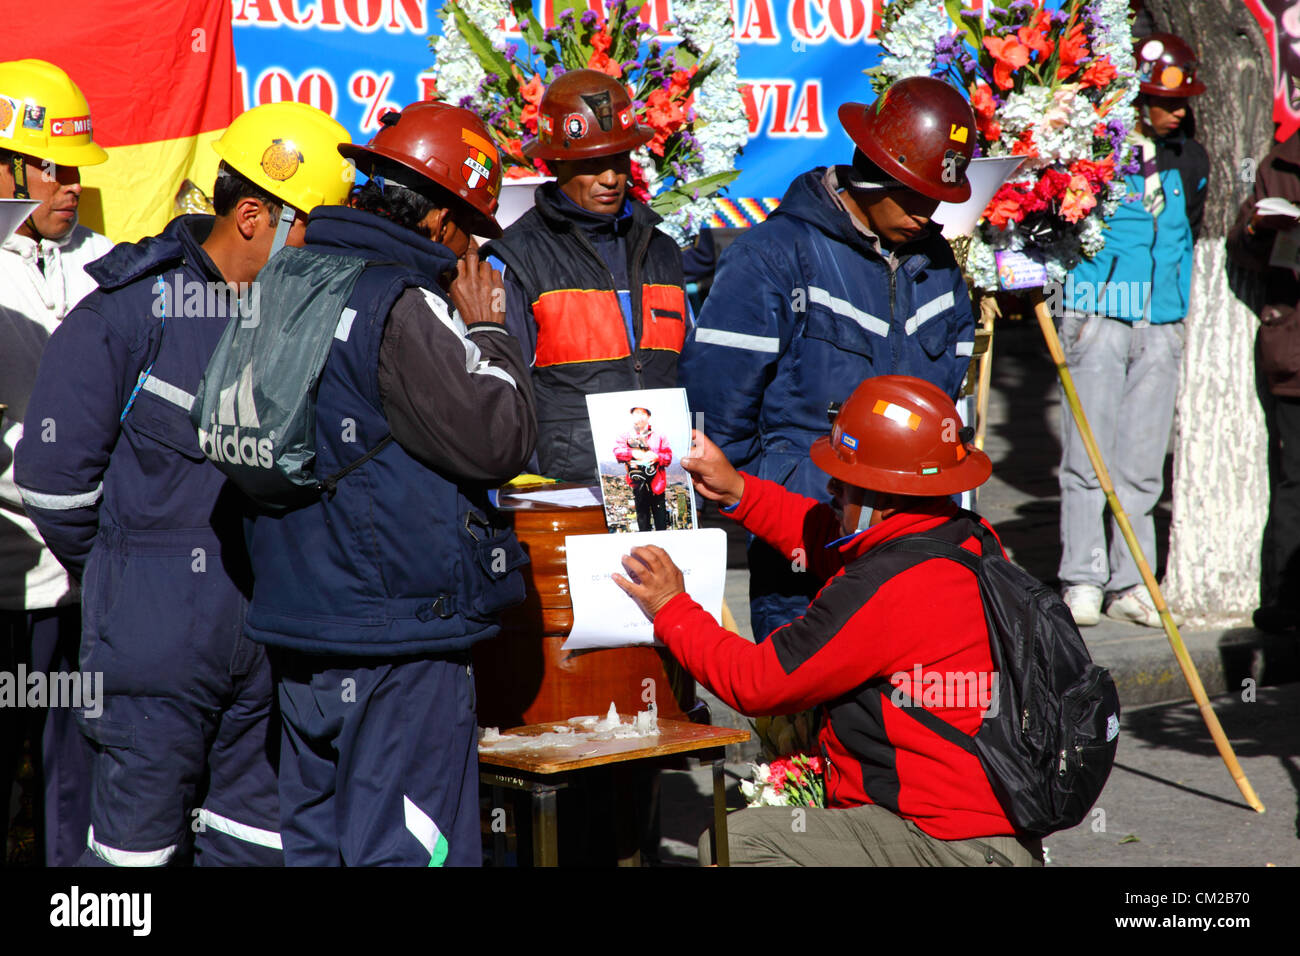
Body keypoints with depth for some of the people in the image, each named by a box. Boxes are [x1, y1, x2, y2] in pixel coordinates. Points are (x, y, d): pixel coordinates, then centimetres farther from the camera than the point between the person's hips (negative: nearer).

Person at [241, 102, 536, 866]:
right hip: (401, 638, -9)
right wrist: (487, 329, -2)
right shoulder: (405, 305, -17)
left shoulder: (289, 285, 9)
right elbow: (499, 440, -16)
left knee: (314, 838, 16)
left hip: (295, 623, 9)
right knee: (407, 847, -2)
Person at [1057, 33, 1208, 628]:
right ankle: (1082, 580, 2)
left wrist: (1180, 303, 17)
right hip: (1098, 321, -4)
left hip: (1162, 328, 4)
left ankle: (1130, 584, 9)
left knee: (1142, 466, 4)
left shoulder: (1189, 161, 13)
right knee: (1088, 460, -4)